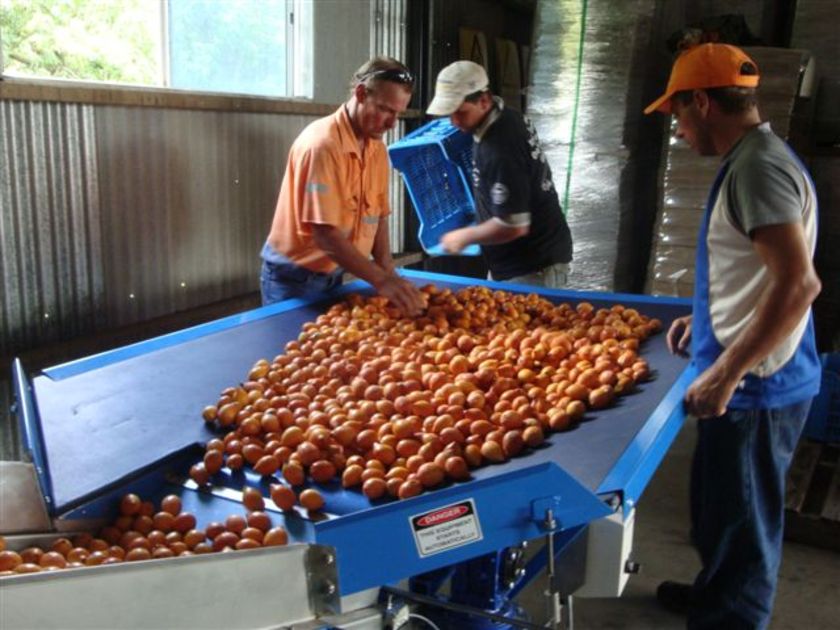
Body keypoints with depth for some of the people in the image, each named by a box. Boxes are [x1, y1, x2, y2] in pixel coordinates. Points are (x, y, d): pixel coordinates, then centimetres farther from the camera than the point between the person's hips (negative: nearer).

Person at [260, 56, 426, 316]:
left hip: (332, 275, 7)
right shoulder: (322, 144, -23)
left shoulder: (377, 149, 2)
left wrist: (389, 275, -7)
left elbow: (378, 217, 6)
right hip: (294, 278, -7)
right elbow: (325, 235, -27)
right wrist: (381, 279, -29)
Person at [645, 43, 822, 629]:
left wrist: (724, 374, -26)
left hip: (754, 389, -10)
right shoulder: (753, 158, 12)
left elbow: (798, 283, -29)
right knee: (722, 511, 26)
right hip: (749, 383, 10)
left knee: (740, 525, 5)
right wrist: (705, 317, 18)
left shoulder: (757, 167, -20)